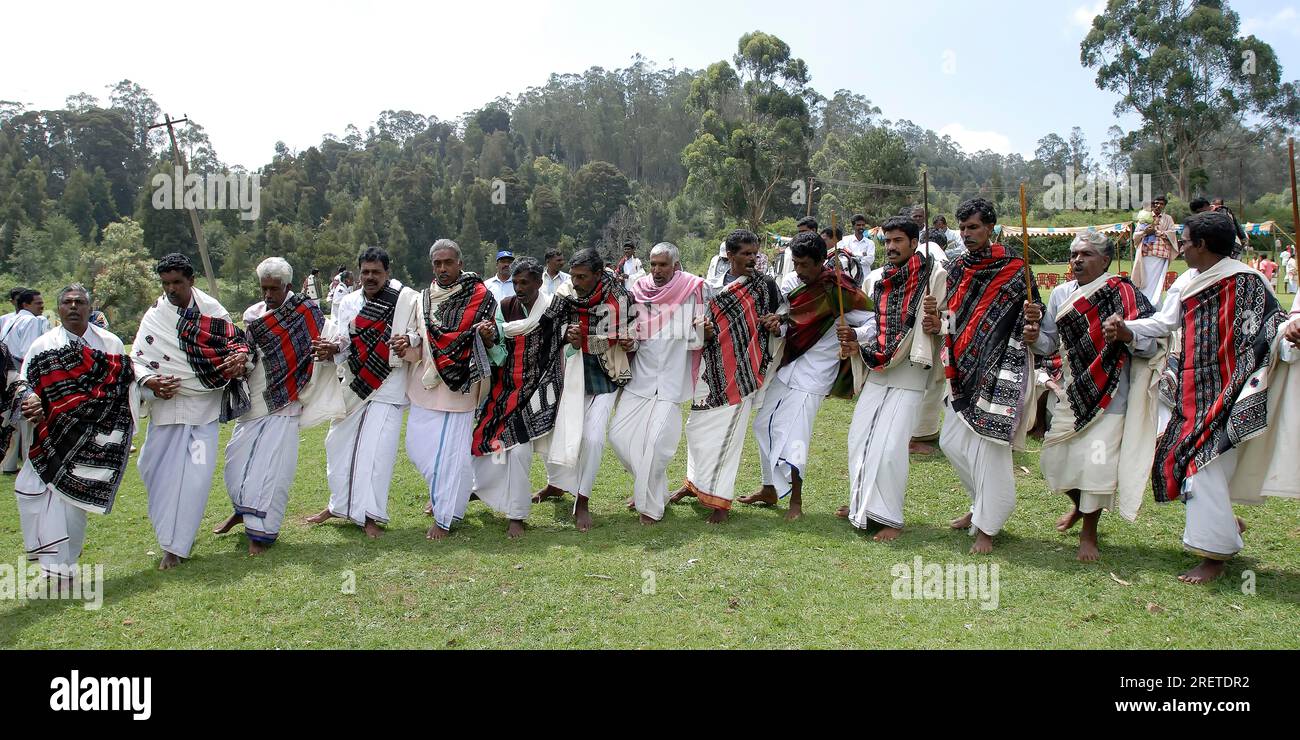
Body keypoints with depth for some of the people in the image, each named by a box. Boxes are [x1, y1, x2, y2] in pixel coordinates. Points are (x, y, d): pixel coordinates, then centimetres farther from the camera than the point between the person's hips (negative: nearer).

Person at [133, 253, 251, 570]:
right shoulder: (154, 317, 4)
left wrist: (241, 358, -17)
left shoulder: (212, 311, 2)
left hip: (205, 405, -1)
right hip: (166, 404, 2)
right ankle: (169, 531, 29)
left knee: (196, 474, -6)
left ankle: (175, 546, 3)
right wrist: (150, 381, -17)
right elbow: (137, 359, 3)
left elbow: (236, 342, 6)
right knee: (158, 469, 5)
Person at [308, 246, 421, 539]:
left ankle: (370, 515, 3)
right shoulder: (348, 302, 8)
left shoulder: (407, 300, -5)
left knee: (375, 450, -9)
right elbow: (342, 339, -1)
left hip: (387, 387, -5)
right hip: (353, 385, 5)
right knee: (339, 443, 13)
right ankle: (340, 504, 32)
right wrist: (330, 347, -24)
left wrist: (408, 340, -28)